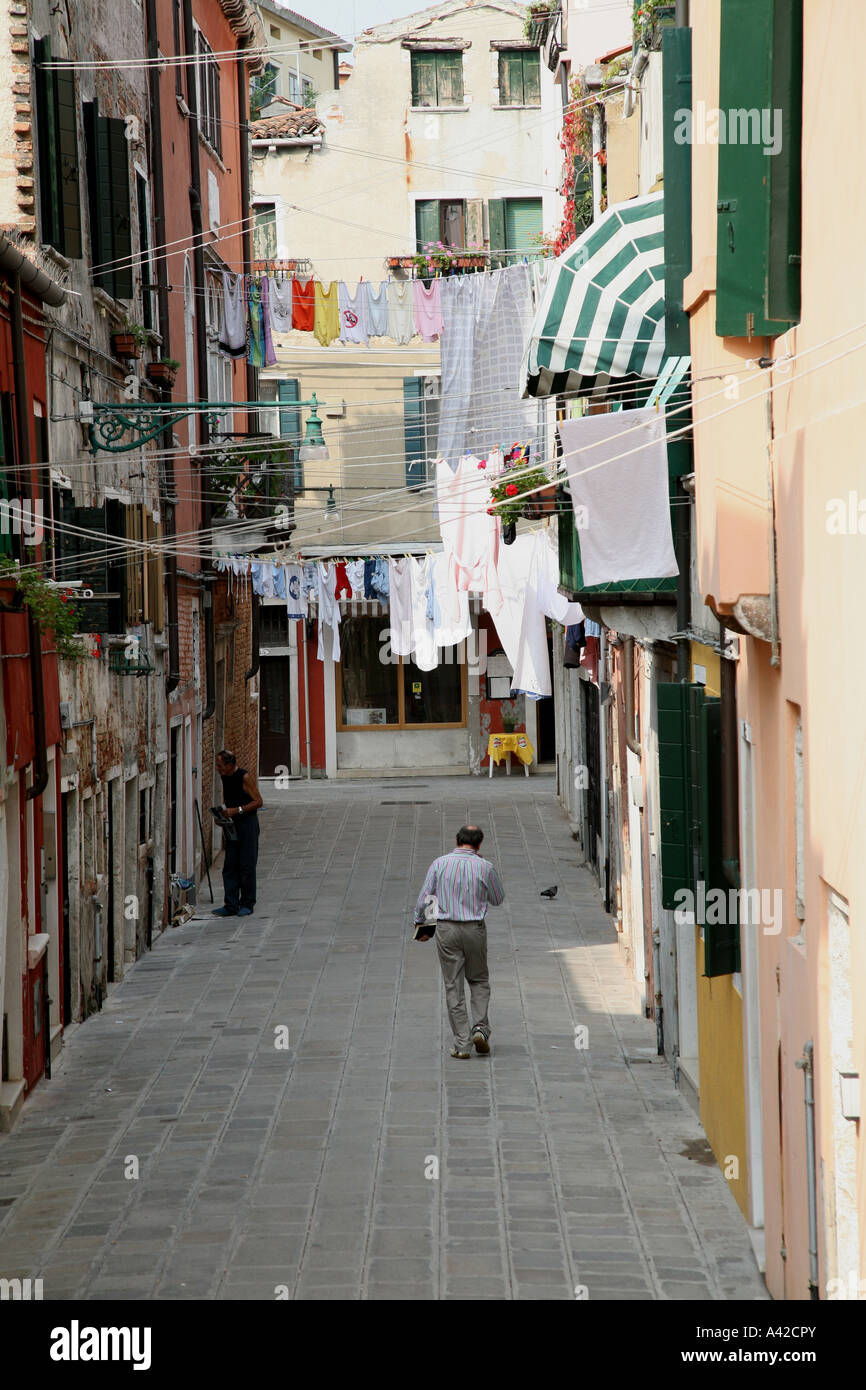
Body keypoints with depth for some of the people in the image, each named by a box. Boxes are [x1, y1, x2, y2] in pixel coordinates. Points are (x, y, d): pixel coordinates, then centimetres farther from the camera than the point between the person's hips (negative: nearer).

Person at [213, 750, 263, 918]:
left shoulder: (245, 777, -13)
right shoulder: (225, 777, 8)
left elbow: (258, 802, -14)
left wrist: (237, 810, -19)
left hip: (248, 823, -7)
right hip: (232, 825, 7)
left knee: (246, 866, -3)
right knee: (229, 866, 3)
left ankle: (247, 904, 6)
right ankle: (231, 905, 4)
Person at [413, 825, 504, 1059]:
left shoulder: (440, 864, -3)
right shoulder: (484, 867, -5)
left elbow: (423, 898, -1)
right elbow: (497, 899, 8)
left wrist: (420, 924, 12)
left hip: (446, 929, 0)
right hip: (475, 928, 0)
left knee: (454, 987, 5)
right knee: (479, 980, 19)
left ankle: (461, 1044, 3)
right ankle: (480, 1028, 2)